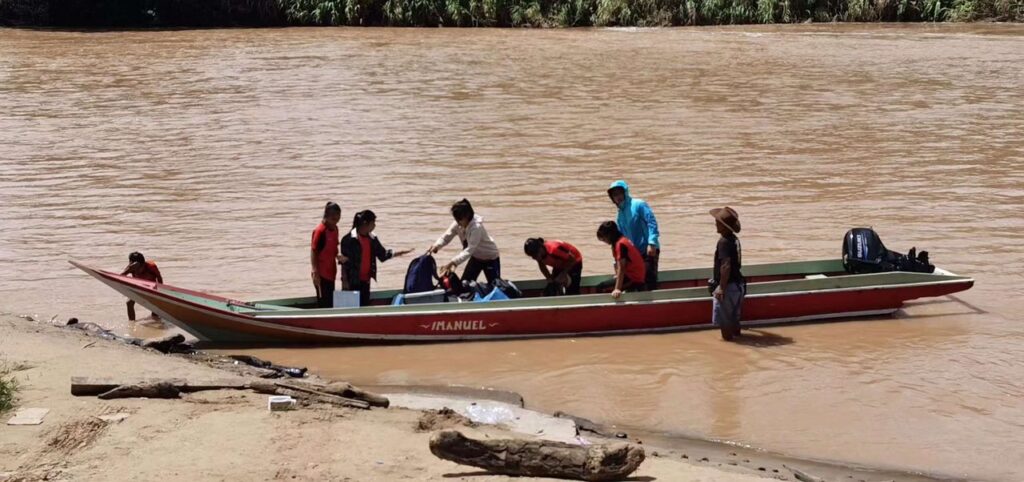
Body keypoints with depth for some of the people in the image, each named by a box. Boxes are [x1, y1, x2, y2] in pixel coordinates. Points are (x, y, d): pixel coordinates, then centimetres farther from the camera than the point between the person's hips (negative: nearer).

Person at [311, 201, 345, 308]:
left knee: (330, 303, 12)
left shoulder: (334, 228, 8)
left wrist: (338, 256, -3)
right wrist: (315, 273, -19)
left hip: (331, 273, 8)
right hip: (322, 275, -8)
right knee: (323, 303, -5)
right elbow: (313, 252, -15)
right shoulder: (320, 231, -16)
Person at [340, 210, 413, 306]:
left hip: (365, 280, 7)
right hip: (352, 280, -7)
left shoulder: (372, 239, 8)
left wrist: (400, 253, 4)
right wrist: (345, 281, -12)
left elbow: (382, 254, 15)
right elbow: (344, 262, -11)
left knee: (364, 305, 8)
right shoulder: (349, 239, -12)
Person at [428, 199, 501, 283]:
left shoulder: (476, 227, -35)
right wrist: (436, 246, -37)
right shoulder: (457, 225, -15)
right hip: (476, 257, 7)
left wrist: (452, 262, -48)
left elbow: (470, 250, -40)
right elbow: (446, 237, -14)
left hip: (490, 258, -7)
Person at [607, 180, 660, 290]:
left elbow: (652, 223, -13)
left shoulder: (639, 205, -5)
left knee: (650, 280, -12)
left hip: (648, 250, -8)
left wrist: (652, 243, -24)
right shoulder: (620, 214, 17)